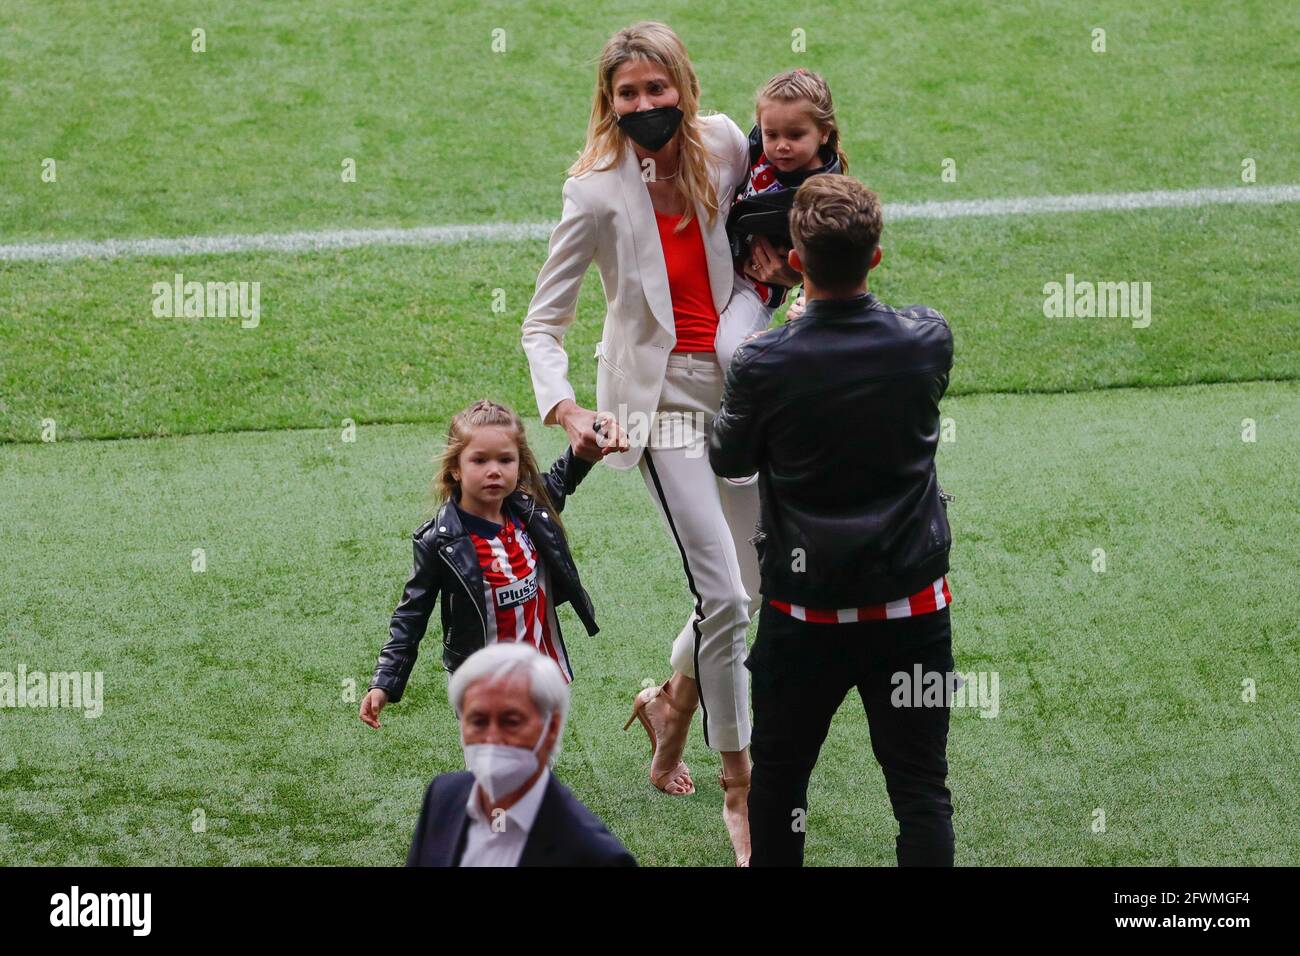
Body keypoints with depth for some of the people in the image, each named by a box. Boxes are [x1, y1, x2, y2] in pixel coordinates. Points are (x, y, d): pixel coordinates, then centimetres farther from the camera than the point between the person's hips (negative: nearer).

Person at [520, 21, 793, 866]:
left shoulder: (724, 145, -3)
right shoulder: (599, 192, -15)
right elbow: (544, 322, -12)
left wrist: (771, 264, -1)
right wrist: (564, 408, -28)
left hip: (733, 381, 6)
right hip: (660, 395, -6)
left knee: (754, 582, 14)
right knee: (724, 595, -11)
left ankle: (672, 700, 43)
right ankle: (739, 788, 3)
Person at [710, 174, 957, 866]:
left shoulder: (762, 364, -17)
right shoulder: (927, 341, -11)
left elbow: (727, 461, 1)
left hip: (803, 612, -1)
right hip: (912, 609, 1)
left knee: (777, 778, 16)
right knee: (921, 788, 5)